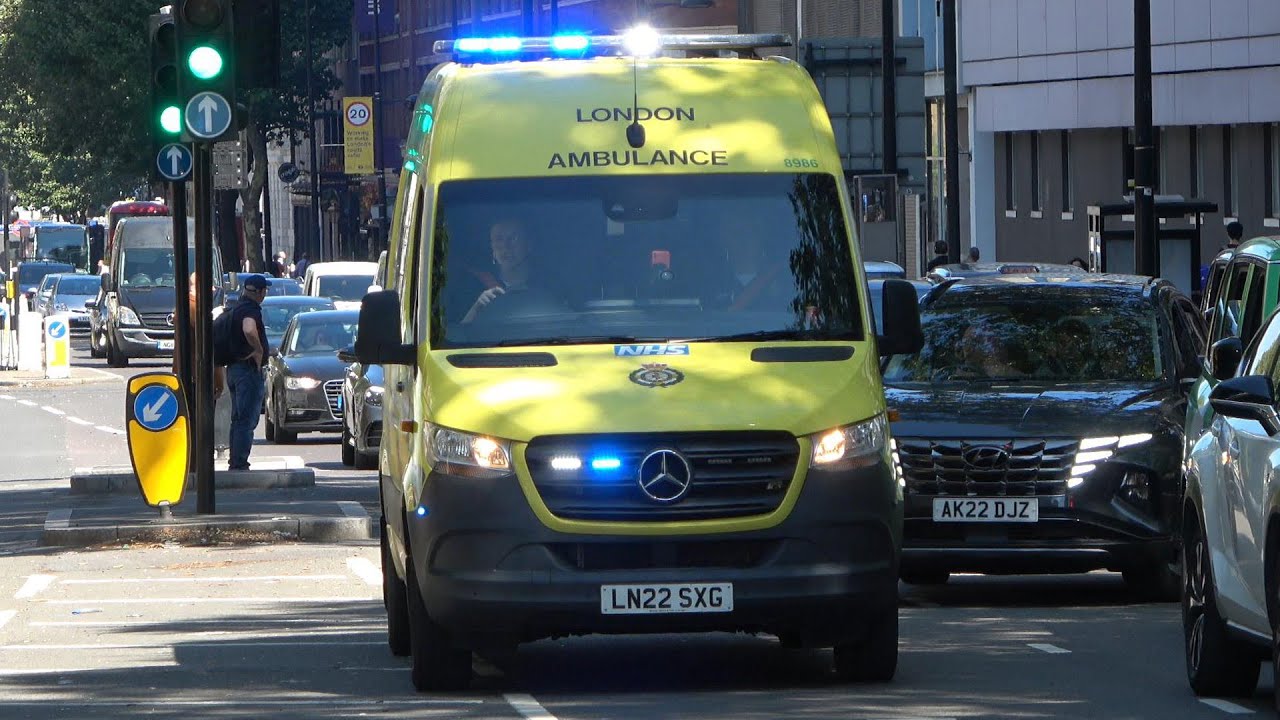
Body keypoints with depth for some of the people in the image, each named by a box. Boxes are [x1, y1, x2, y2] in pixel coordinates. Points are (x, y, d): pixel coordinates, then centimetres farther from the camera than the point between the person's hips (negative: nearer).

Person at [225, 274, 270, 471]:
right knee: (247, 420, -8)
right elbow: (249, 330, -37)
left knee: (238, 419, 16)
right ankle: (239, 464, -11)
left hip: (233, 368, 9)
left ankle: (235, 463, 19)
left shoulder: (235, 308, 14)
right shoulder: (251, 310, -16)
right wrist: (259, 350, -21)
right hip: (248, 368, -9)